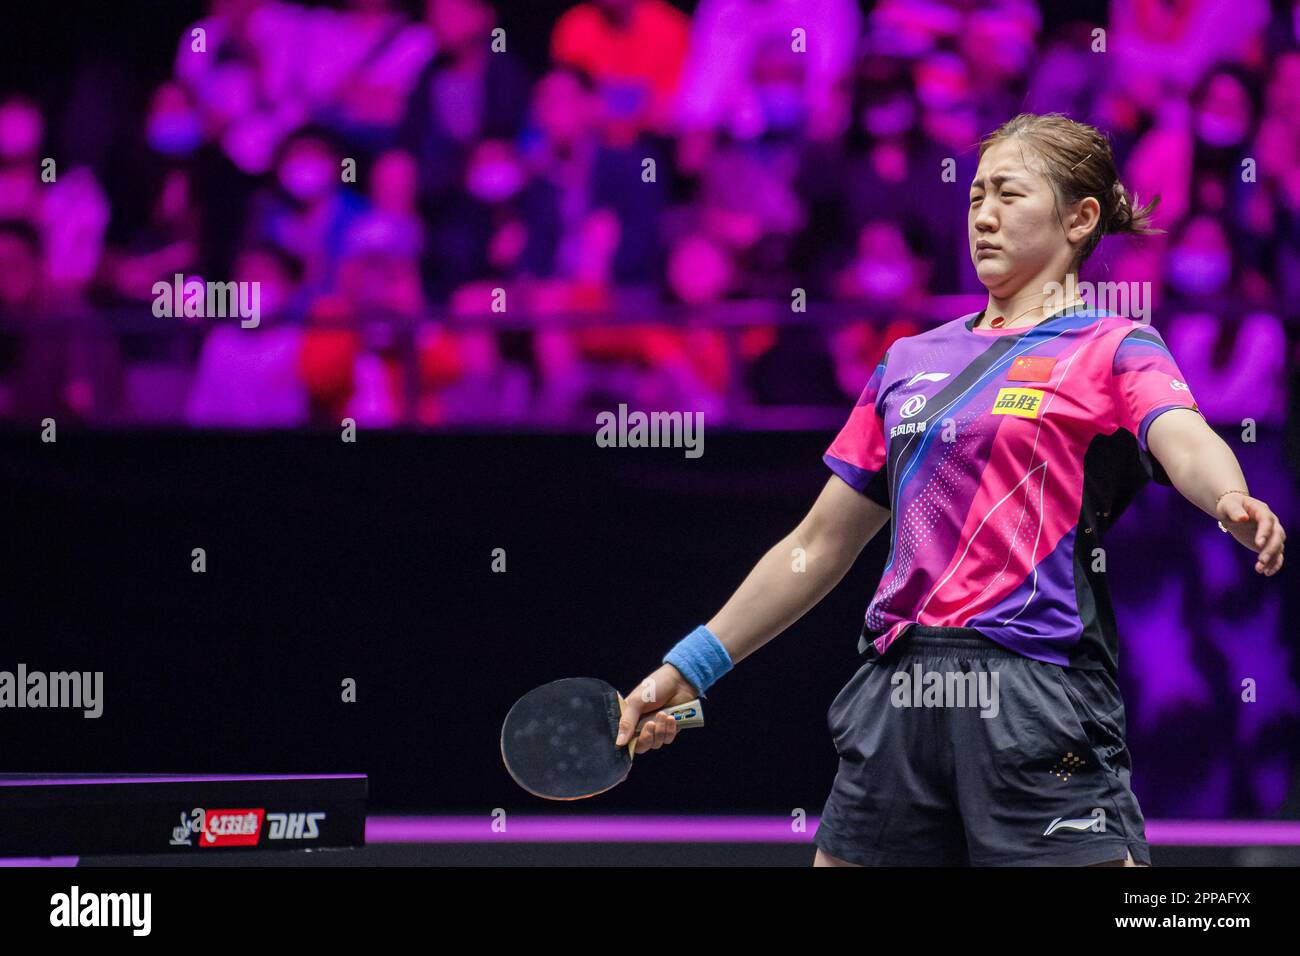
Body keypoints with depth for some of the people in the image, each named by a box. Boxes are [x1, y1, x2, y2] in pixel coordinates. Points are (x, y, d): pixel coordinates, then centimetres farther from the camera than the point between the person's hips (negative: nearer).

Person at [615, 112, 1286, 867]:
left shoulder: (1111, 350, 3)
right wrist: (691, 666, 26)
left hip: (1034, 701, -5)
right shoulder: (911, 364, 20)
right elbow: (818, 547, 26)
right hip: (898, 694, 6)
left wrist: (1238, 507, -41)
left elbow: (1189, 446, -18)